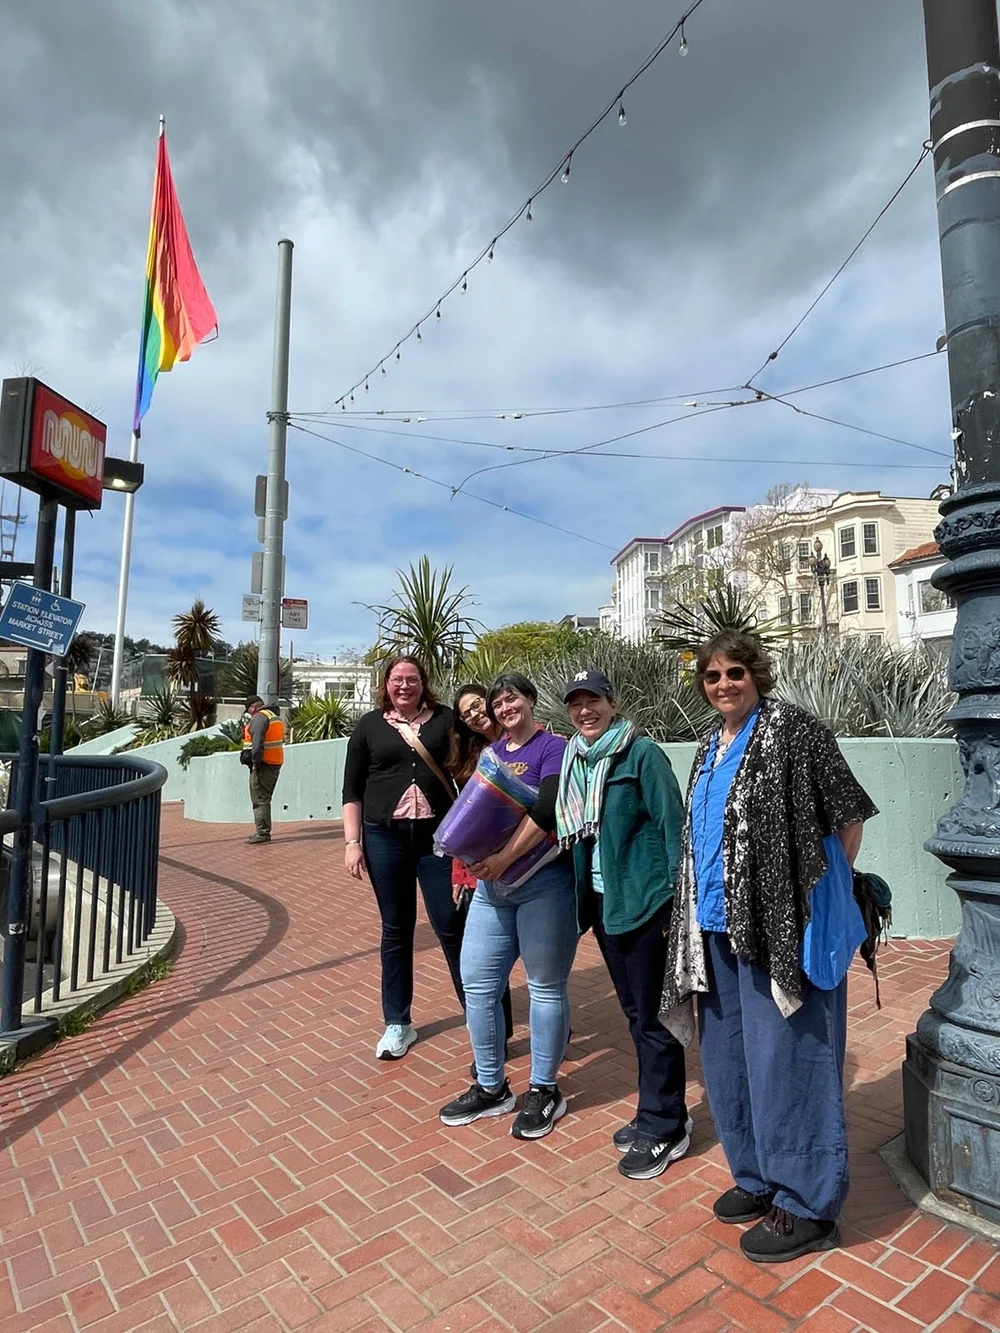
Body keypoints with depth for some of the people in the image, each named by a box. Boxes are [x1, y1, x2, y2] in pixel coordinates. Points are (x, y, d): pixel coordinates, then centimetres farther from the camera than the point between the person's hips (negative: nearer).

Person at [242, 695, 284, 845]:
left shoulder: (259, 717, -11)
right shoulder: (276, 717, 19)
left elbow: (257, 741, -21)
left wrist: (255, 762, -19)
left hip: (263, 765, -10)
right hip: (275, 764, 10)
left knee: (260, 799, -5)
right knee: (264, 799, 16)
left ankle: (262, 832, -4)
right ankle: (262, 831, 22)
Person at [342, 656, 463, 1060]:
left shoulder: (445, 719, 3)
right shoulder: (369, 725, 5)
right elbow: (352, 789, 6)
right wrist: (352, 842, -1)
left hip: (438, 834, -1)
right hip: (385, 837, 1)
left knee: (450, 923, 1)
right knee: (396, 929, 11)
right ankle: (397, 1023, 25)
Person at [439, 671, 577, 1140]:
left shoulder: (553, 748, -7)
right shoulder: (491, 753, 15)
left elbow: (547, 811, -20)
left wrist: (505, 857, -23)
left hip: (543, 882, -7)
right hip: (490, 885, 7)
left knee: (545, 988, 6)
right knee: (476, 984, 9)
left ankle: (544, 1091, 25)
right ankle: (491, 1087, 28)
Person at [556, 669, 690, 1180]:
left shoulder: (642, 754, -11)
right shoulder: (574, 761, 9)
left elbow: (674, 825, -13)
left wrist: (680, 900, -16)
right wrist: (582, 897, 10)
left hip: (645, 901, -7)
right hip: (601, 901, 7)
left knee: (653, 1016, 5)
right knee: (634, 1012, 19)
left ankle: (664, 1128, 22)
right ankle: (655, 1113, 35)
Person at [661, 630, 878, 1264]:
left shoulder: (795, 730, -11)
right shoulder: (712, 748, 12)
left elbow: (848, 814, -9)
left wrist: (828, 891, -3)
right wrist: (700, 910, 15)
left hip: (783, 924, -8)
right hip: (719, 925, 8)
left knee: (785, 1059, 2)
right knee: (729, 1057, 17)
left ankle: (808, 1205, 22)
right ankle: (760, 1177, 37)